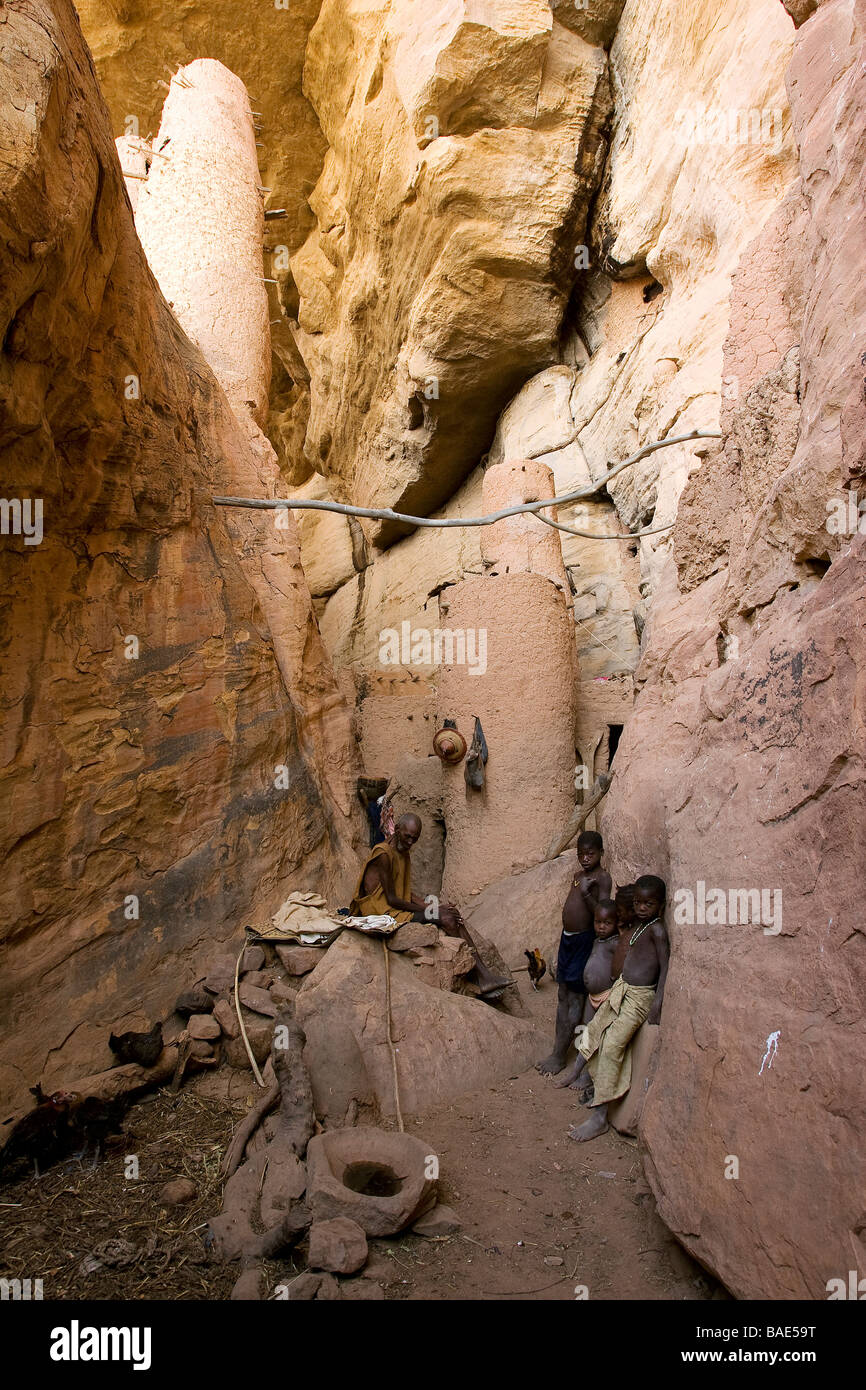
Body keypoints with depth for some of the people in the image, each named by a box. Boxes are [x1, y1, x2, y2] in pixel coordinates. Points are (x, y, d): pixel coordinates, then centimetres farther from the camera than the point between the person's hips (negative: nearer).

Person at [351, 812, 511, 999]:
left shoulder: (404, 853, 15)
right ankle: (481, 978, -15)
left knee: (452, 914, -11)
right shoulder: (383, 854, -15)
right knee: (446, 920, -22)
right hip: (383, 913, -9)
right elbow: (391, 899, -17)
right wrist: (429, 910, -13)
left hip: (400, 908, 9)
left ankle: (483, 973, -18)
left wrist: (429, 905, -1)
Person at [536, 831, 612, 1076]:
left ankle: (560, 1056, 7)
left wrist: (587, 894, -32)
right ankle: (557, 1052, 22)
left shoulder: (602, 878, -12)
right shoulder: (578, 876, 13)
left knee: (575, 999, 1)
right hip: (568, 938, 8)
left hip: (585, 941, -8)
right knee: (563, 997, 13)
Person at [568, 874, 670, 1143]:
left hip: (640, 997, -9)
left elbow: (666, 967, -19)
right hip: (622, 989, 9)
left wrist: (657, 1004, -22)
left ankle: (599, 1117, -11)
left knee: (612, 1047, -15)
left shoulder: (656, 929, -17)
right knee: (594, 1034, 9)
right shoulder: (638, 924, 8)